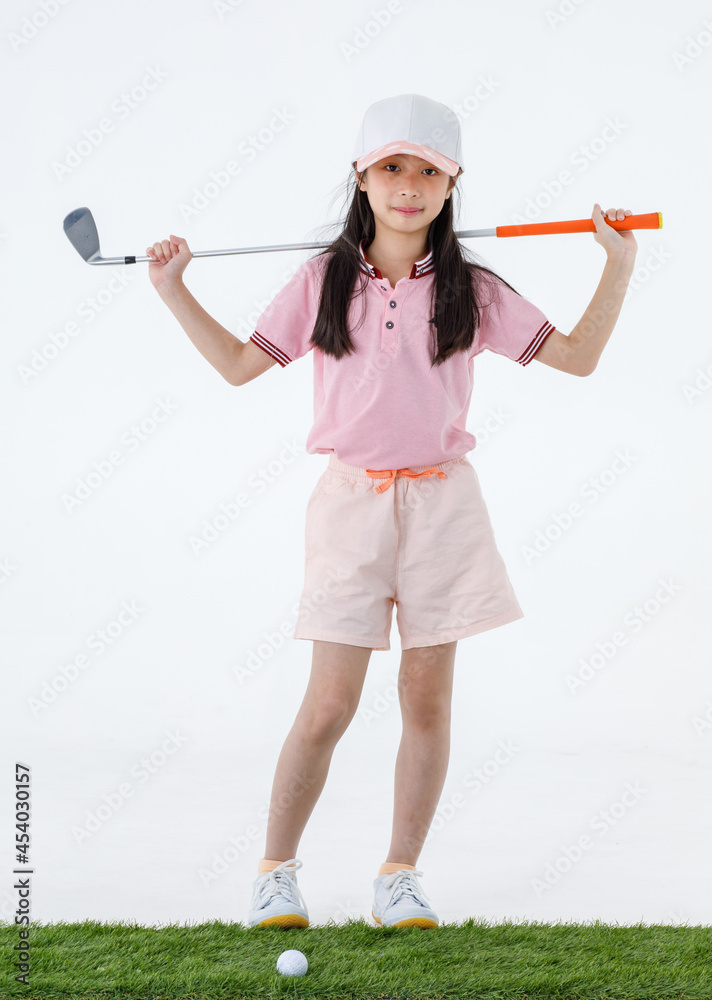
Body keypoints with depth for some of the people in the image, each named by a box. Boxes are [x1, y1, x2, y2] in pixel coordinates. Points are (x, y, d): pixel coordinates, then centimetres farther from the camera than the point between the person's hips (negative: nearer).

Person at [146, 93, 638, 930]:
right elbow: (240, 364, 12)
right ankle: (275, 873, 13)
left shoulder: (472, 291, 4)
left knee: (428, 697, 4)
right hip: (353, 498, -1)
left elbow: (577, 356, 7)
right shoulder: (324, 280, 4)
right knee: (329, 704, -4)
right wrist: (173, 293, 7)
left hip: (441, 502, 1)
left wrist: (618, 266, -1)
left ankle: (399, 877, 17)